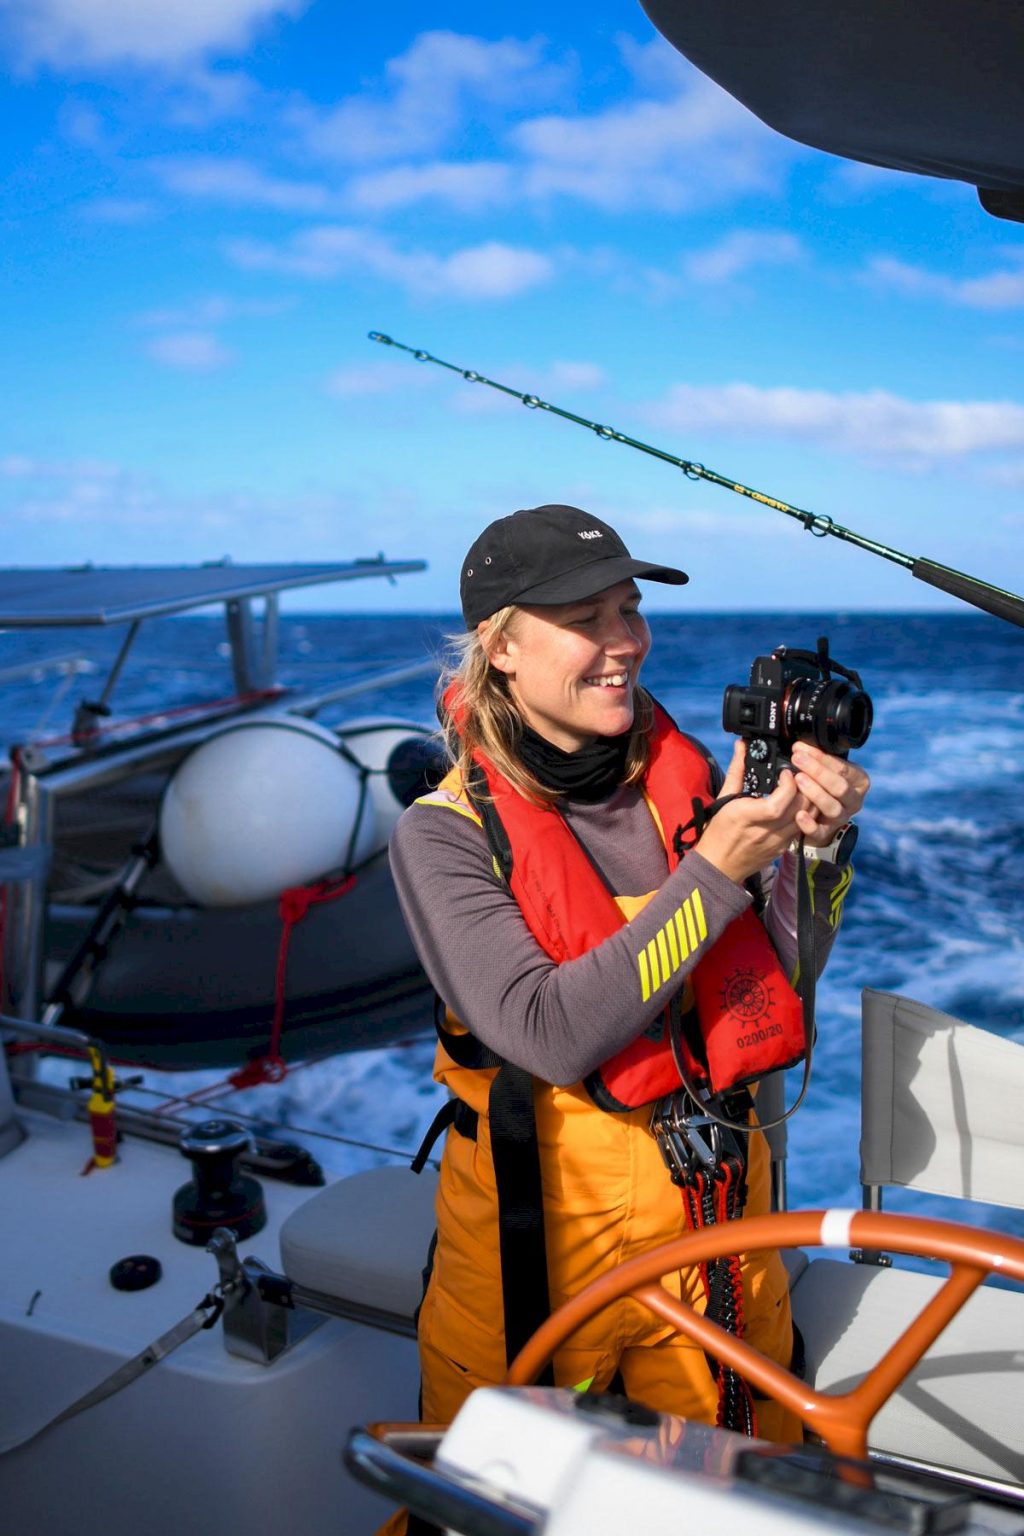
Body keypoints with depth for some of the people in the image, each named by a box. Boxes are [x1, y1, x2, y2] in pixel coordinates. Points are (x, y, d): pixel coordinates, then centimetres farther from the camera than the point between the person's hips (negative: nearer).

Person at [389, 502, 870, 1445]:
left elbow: (780, 979, -1)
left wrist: (815, 845, -17)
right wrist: (713, 871, -26)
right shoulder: (444, 834, -14)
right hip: (542, 1224, -3)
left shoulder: (685, 782, -3)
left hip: (716, 1207, 4)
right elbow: (551, 1034, -24)